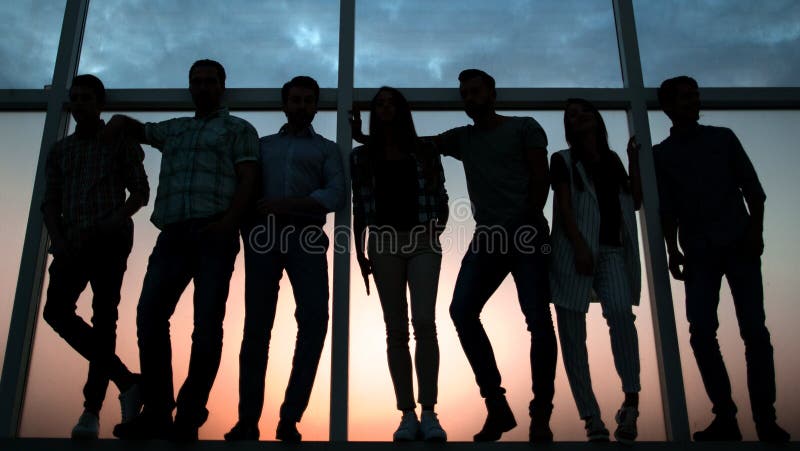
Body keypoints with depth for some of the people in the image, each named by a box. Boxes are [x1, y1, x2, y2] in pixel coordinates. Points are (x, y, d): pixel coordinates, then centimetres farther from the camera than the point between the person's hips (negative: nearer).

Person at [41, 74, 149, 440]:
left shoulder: (120, 142, 9)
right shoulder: (60, 150, 20)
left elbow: (140, 192, 2)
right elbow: (50, 202, 14)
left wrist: (108, 225, -12)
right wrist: (58, 241, -3)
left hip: (110, 240, -4)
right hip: (72, 242, 4)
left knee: (103, 318, -9)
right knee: (56, 310, -12)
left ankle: (92, 410, -8)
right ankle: (126, 381, -2)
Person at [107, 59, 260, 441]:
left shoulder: (239, 129, 14)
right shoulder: (174, 129, 29)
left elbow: (248, 178, 0)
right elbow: (134, 128, 43)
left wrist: (229, 220, -16)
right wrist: (119, 122, 18)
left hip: (214, 234, -5)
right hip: (172, 234, 5)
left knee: (207, 322, -9)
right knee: (150, 314, -8)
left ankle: (189, 417, -6)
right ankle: (156, 414, -3)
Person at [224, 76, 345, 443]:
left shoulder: (327, 148, 19)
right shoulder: (262, 145, 25)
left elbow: (336, 196, 2)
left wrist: (289, 203, -11)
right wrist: (246, 226, -4)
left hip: (306, 236, -1)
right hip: (263, 234, 1)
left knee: (314, 320, -15)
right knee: (257, 323, -4)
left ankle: (290, 418, -8)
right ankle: (248, 418, 0)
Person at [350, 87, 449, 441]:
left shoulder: (424, 150, 11)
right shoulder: (361, 156, 11)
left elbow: (440, 198, 12)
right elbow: (359, 208, 9)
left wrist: (438, 226, -6)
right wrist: (359, 253, 2)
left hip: (422, 241, -1)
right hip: (384, 242, 1)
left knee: (424, 322, -15)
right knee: (396, 330, -1)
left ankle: (428, 413, -9)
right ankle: (407, 415, 3)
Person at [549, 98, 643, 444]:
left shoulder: (612, 158, 22)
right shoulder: (563, 159, 10)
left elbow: (635, 201, 19)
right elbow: (563, 206, -4)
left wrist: (634, 160, 14)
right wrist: (580, 246, -17)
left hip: (612, 250, 2)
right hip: (575, 250, -2)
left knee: (620, 311, -26)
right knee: (572, 334, -6)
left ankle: (631, 400, -20)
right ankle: (591, 418, 0)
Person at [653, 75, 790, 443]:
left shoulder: (723, 137, 13)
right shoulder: (660, 154, 11)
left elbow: (752, 187, 8)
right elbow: (666, 209, 8)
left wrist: (756, 229, -6)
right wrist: (673, 250, -3)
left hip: (739, 246, 0)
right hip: (699, 253, 0)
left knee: (754, 330, -7)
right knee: (701, 333, -8)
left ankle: (765, 419, 0)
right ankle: (725, 417, 1)